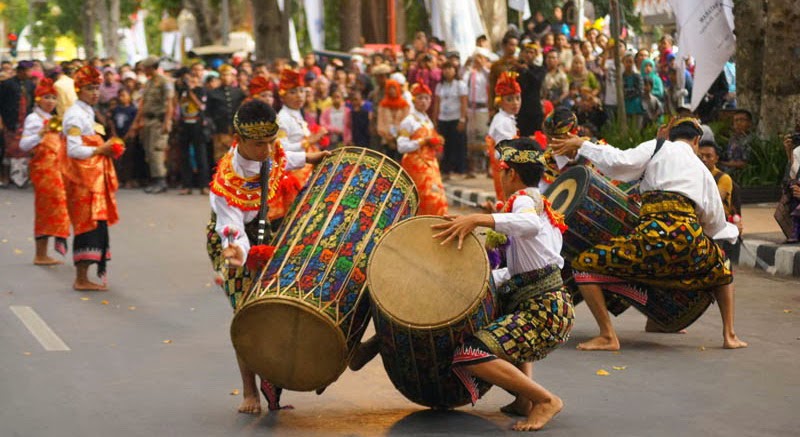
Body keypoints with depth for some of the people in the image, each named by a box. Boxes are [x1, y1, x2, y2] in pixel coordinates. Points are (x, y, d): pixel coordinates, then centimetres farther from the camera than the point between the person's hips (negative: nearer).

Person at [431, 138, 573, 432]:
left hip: (544, 311, -10)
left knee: (471, 355, -22)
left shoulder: (524, 199, -6)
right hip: (553, 302, 10)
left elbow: (530, 224, -32)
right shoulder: (541, 203, 22)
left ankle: (545, 400, -14)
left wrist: (477, 219, -33)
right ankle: (525, 398, 23)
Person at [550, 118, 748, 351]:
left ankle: (608, 336, -4)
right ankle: (729, 335, 30)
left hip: (654, 236, -5)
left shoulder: (657, 148, 16)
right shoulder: (703, 170, 29)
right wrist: (733, 232, 56)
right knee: (722, 266, 39)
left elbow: (620, 162, -2)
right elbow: (716, 223, 34)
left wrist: (582, 146, 10)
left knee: (583, 264, 7)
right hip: (691, 240, 5)